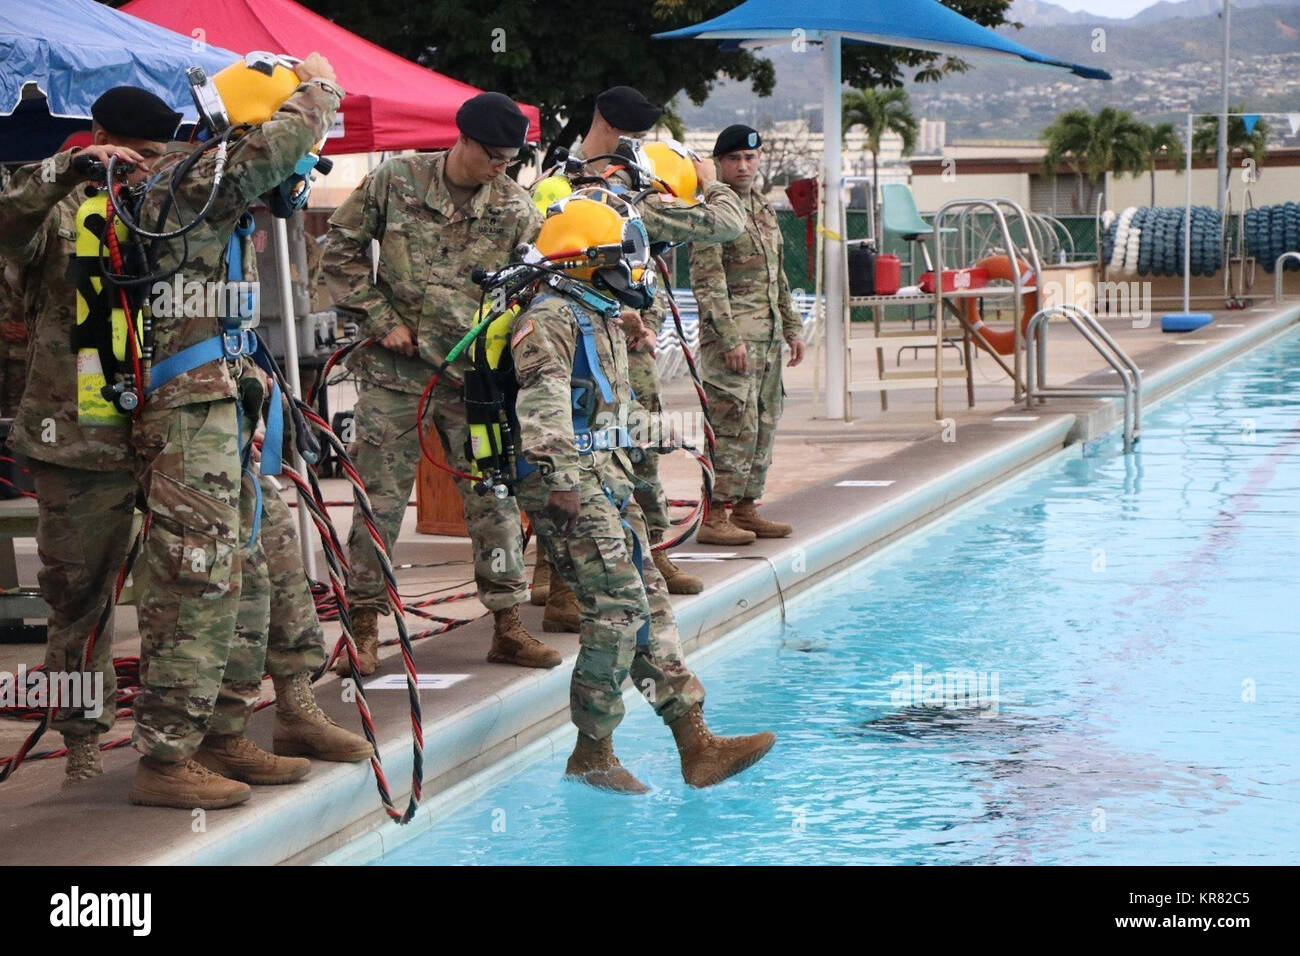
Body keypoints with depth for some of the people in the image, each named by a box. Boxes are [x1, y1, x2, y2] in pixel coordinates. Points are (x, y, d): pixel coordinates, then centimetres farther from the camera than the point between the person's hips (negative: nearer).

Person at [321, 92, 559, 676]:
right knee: (380, 497, 0)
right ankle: (364, 623, 9)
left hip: (476, 373, 2)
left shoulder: (515, 208, 2)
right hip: (397, 371, -2)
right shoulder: (395, 182, -3)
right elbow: (341, 252, 2)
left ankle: (507, 623, 12)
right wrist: (381, 320, -4)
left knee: (494, 497, 3)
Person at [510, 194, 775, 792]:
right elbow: (543, 410, -25)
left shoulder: (603, 317, 20)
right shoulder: (551, 319, -13)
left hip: (608, 479, 10)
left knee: (649, 604, 5)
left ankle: (696, 744, 3)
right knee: (618, 606, -14)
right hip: (569, 484, -10)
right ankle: (592, 754, -5)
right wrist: (561, 478, -34)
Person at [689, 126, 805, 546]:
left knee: (764, 424, 10)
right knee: (737, 425, -12)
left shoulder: (764, 208, 17)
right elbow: (707, 281, -15)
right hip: (732, 335, -9)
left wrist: (792, 327, 19)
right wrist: (730, 338, -20)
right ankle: (714, 517, -10)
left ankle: (745, 507, 17)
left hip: (768, 335, 9)